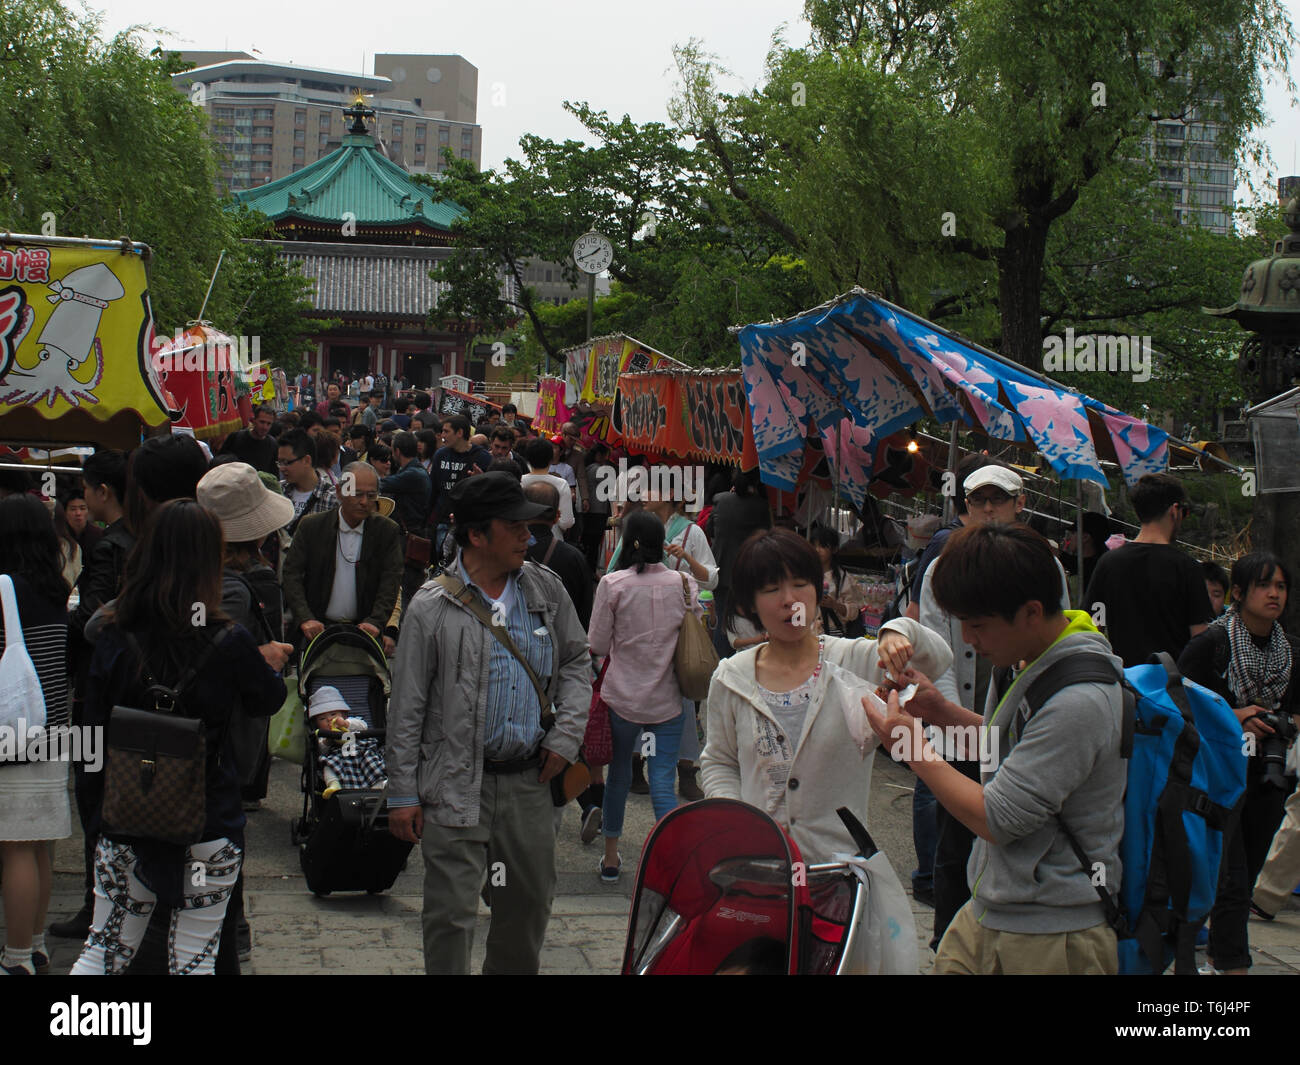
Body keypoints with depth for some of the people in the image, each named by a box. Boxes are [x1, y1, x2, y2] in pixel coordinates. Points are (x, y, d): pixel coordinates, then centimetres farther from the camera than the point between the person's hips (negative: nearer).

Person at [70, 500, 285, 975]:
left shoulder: (116, 637, -6)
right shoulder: (229, 643, -13)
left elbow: (93, 733, 1)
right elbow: (269, 700, 6)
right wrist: (272, 663, 27)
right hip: (208, 826, -2)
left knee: (101, 951, 14)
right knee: (193, 957, 7)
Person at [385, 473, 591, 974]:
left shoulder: (545, 589, 6)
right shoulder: (432, 608, -7)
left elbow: (577, 661, 18)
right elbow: (406, 709, -3)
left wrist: (566, 734, 4)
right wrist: (403, 794, -5)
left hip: (529, 779, 4)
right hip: (457, 786, -4)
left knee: (531, 901, 14)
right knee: (452, 913, -4)